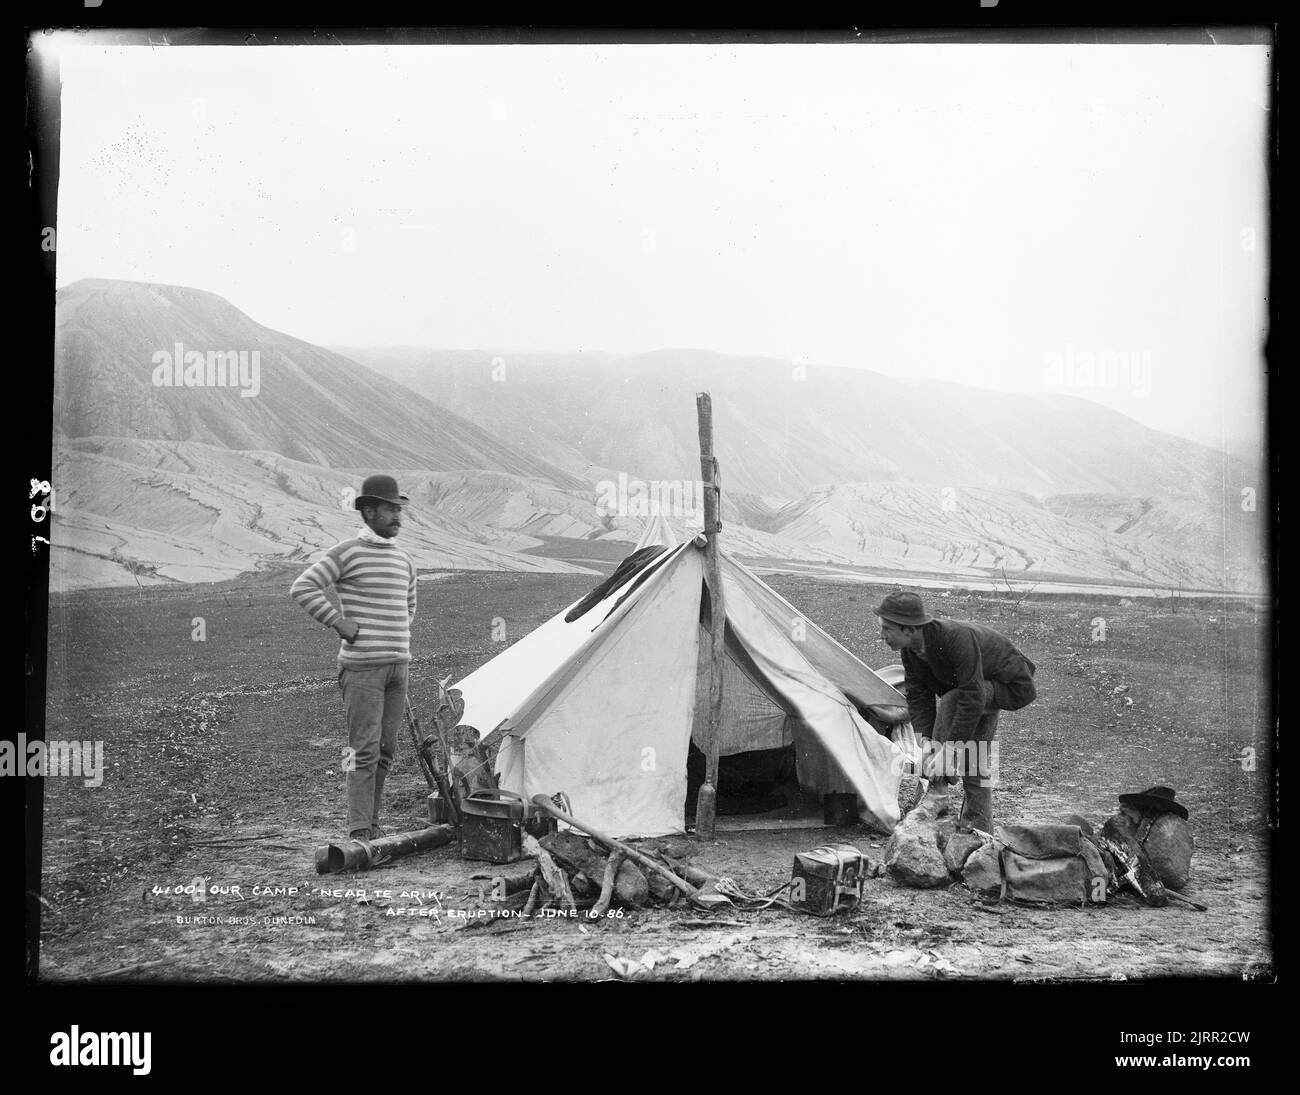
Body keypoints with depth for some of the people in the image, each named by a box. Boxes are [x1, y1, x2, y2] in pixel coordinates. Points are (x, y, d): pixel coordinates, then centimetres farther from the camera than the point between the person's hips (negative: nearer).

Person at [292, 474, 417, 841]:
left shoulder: (403, 560, 15)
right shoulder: (347, 553, -6)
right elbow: (303, 588, -11)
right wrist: (338, 622, -14)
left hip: (397, 665, 7)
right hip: (362, 666, -7)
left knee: (386, 749, 8)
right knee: (365, 749, -10)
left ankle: (371, 823, 17)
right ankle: (359, 831, -7)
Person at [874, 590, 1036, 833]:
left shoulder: (958, 639, -40)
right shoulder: (911, 650, -14)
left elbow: (972, 698, -40)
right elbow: (917, 697, -11)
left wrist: (950, 748, -40)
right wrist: (926, 740, -27)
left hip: (1013, 686, -9)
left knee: (950, 702, -31)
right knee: (974, 760, 9)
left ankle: (938, 786, -24)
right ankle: (979, 829, 19)